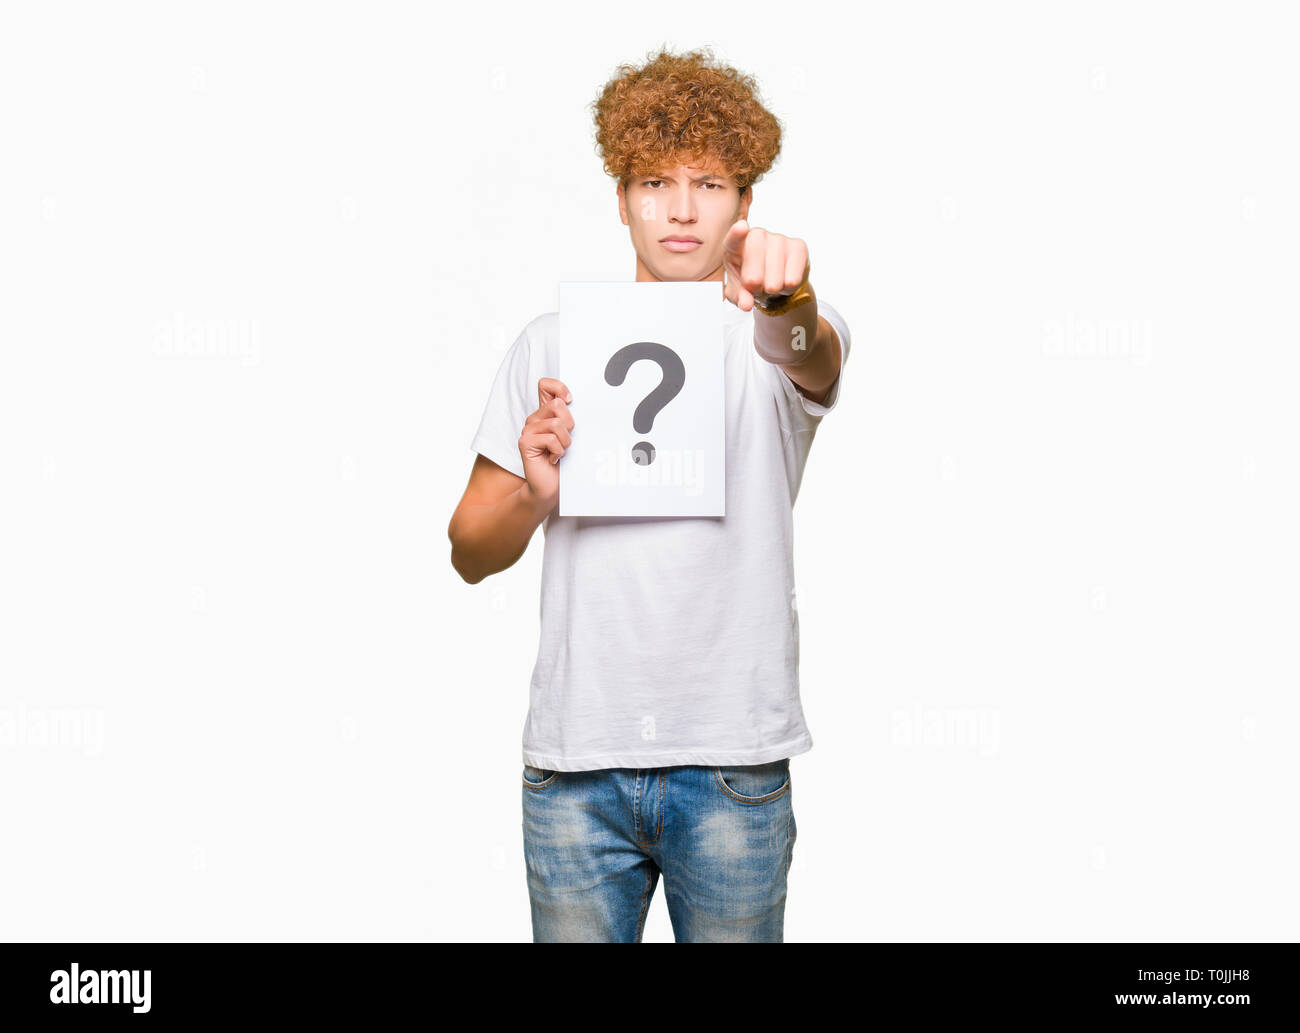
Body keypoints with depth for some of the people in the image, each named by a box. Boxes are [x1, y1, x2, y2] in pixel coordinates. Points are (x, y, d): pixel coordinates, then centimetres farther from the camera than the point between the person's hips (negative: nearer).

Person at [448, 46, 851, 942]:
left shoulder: (781, 335, 3)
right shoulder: (553, 343, 8)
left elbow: (812, 360, -24)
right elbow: (471, 554, 7)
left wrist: (788, 300, -46)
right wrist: (536, 493, -14)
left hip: (733, 768, -1)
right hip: (574, 763, 1)